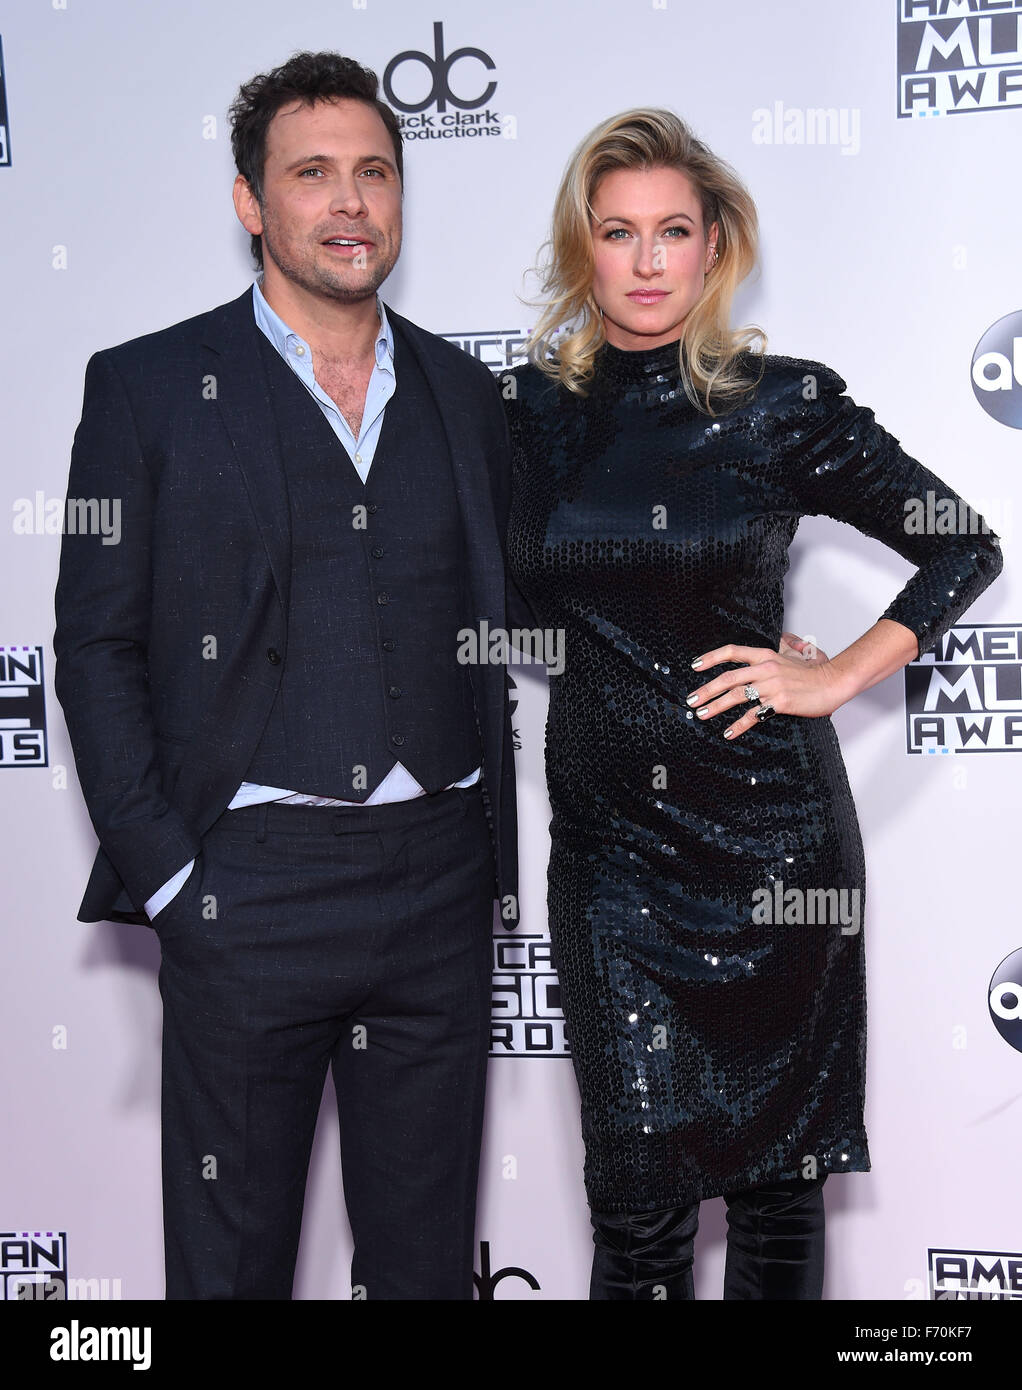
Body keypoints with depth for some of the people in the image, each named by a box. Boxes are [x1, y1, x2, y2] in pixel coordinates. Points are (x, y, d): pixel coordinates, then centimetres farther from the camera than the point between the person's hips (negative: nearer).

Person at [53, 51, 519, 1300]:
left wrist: (498, 859, 8)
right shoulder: (150, 387, -1)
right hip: (249, 891, -3)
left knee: (426, 1254, 15)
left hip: (439, 883, 3)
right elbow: (95, 644, -2)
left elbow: (494, 630, 14)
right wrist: (163, 872, -8)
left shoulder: (463, 393, 10)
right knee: (230, 1255, 10)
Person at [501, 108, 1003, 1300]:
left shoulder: (781, 407, -3)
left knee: (778, 1176, 9)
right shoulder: (527, 410, 4)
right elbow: (513, 606, 18)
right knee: (638, 1189, 2)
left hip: (769, 828, -1)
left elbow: (965, 548, 3)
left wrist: (837, 677, -5)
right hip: (607, 833, 2)